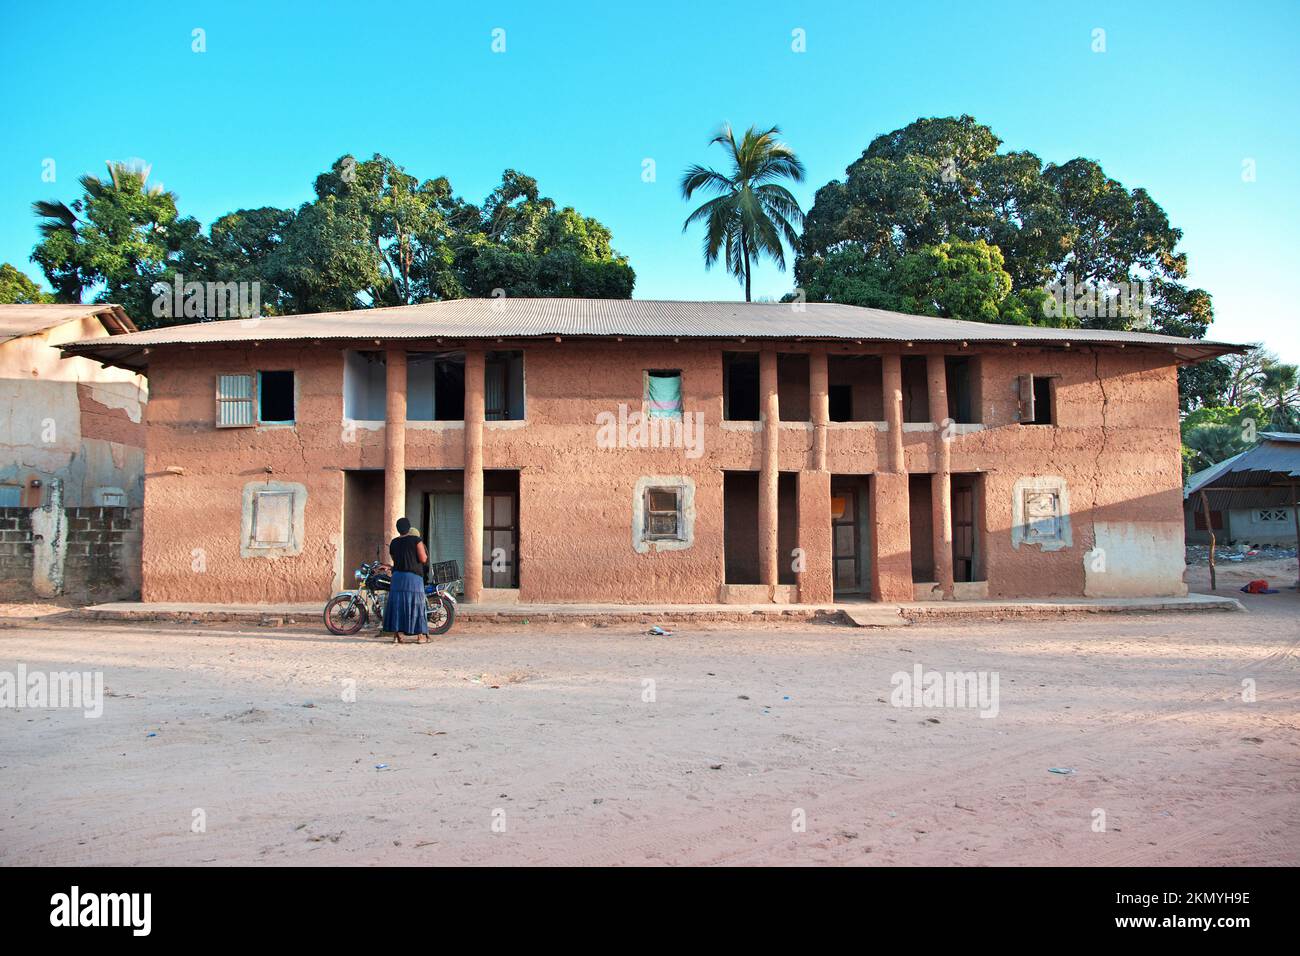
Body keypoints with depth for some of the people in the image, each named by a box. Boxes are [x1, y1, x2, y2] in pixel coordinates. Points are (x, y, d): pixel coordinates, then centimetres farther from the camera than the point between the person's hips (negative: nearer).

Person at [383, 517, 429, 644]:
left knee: (398, 604, 6)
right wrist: (422, 548, 10)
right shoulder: (416, 540, -5)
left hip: (397, 576, 4)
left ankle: (398, 633, 5)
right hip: (414, 576, -4)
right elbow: (423, 559, -7)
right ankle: (420, 635, -1)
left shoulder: (393, 543, 9)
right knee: (414, 604, -2)